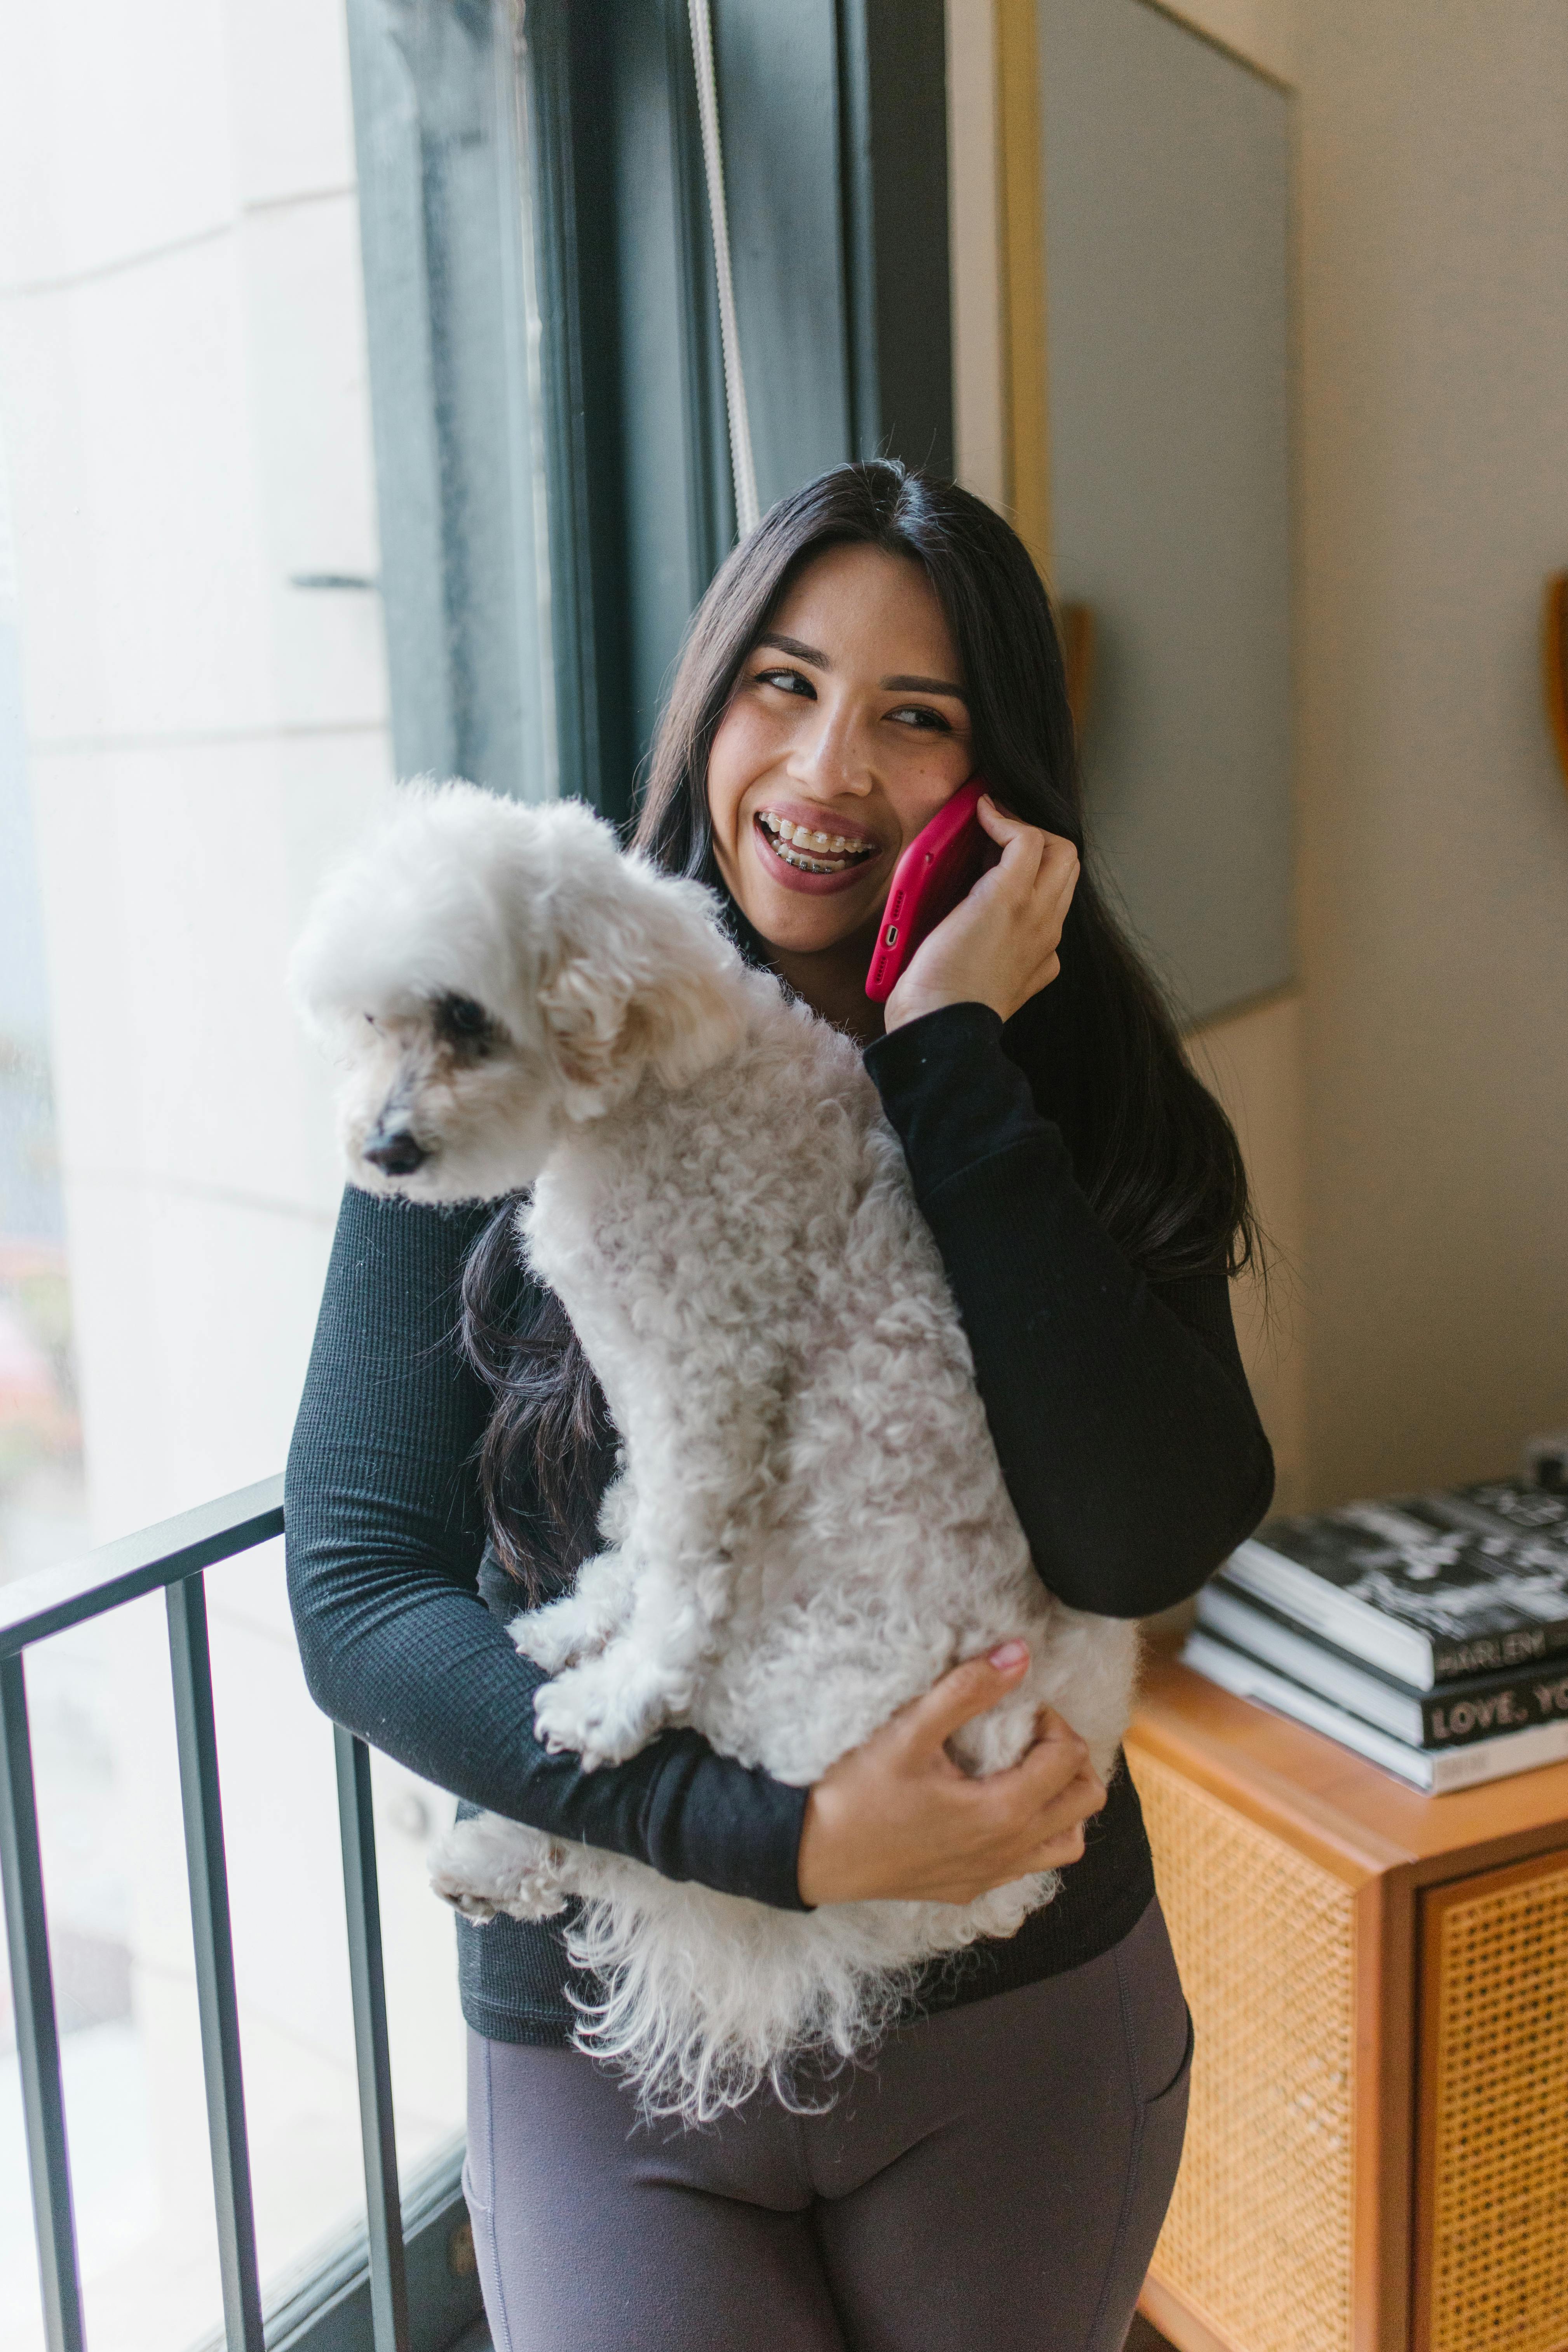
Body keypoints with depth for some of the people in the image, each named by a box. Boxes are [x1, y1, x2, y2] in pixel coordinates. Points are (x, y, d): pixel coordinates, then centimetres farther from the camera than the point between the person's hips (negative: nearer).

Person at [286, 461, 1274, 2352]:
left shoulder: (1084, 1105, -6)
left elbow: (1144, 1542, -21)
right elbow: (356, 1593, -12)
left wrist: (948, 1062, -21)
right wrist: (778, 1837, -21)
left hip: (1025, 2030, 2)